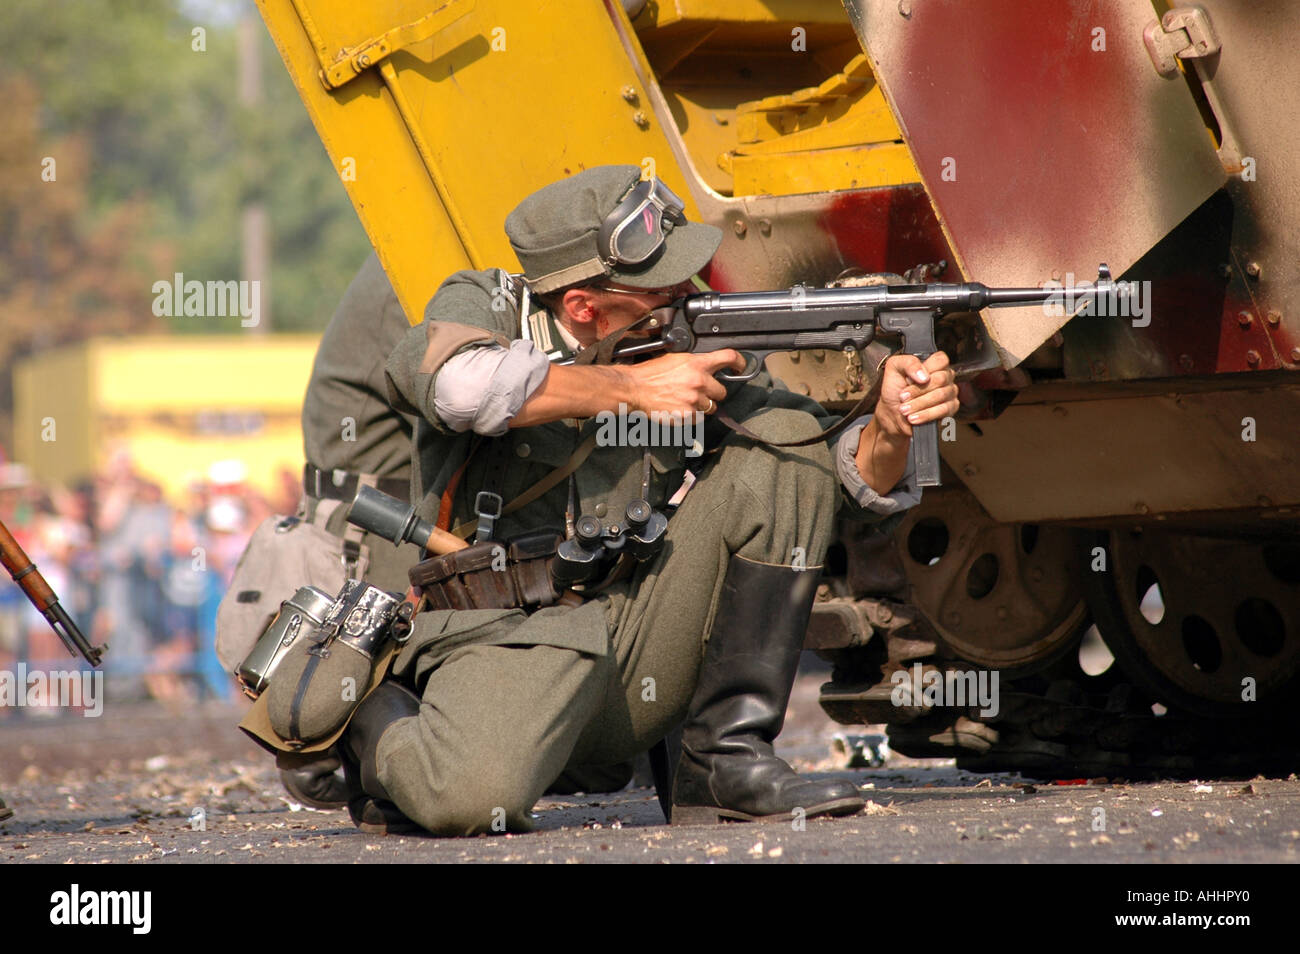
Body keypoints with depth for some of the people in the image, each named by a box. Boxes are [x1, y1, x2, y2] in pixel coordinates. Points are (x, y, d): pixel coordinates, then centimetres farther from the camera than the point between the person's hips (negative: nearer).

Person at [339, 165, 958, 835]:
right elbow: (447, 380, -31)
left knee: (783, 441, -9)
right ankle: (378, 725, 4)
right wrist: (628, 387, -21)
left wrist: (889, 428, -20)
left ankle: (727, 759, -8)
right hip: (510, 631, -5)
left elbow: (854, 484, 4)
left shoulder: (696, 350, 4)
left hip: (641, 646, 5)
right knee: (474, 797, -37)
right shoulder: (486, 308, -5)